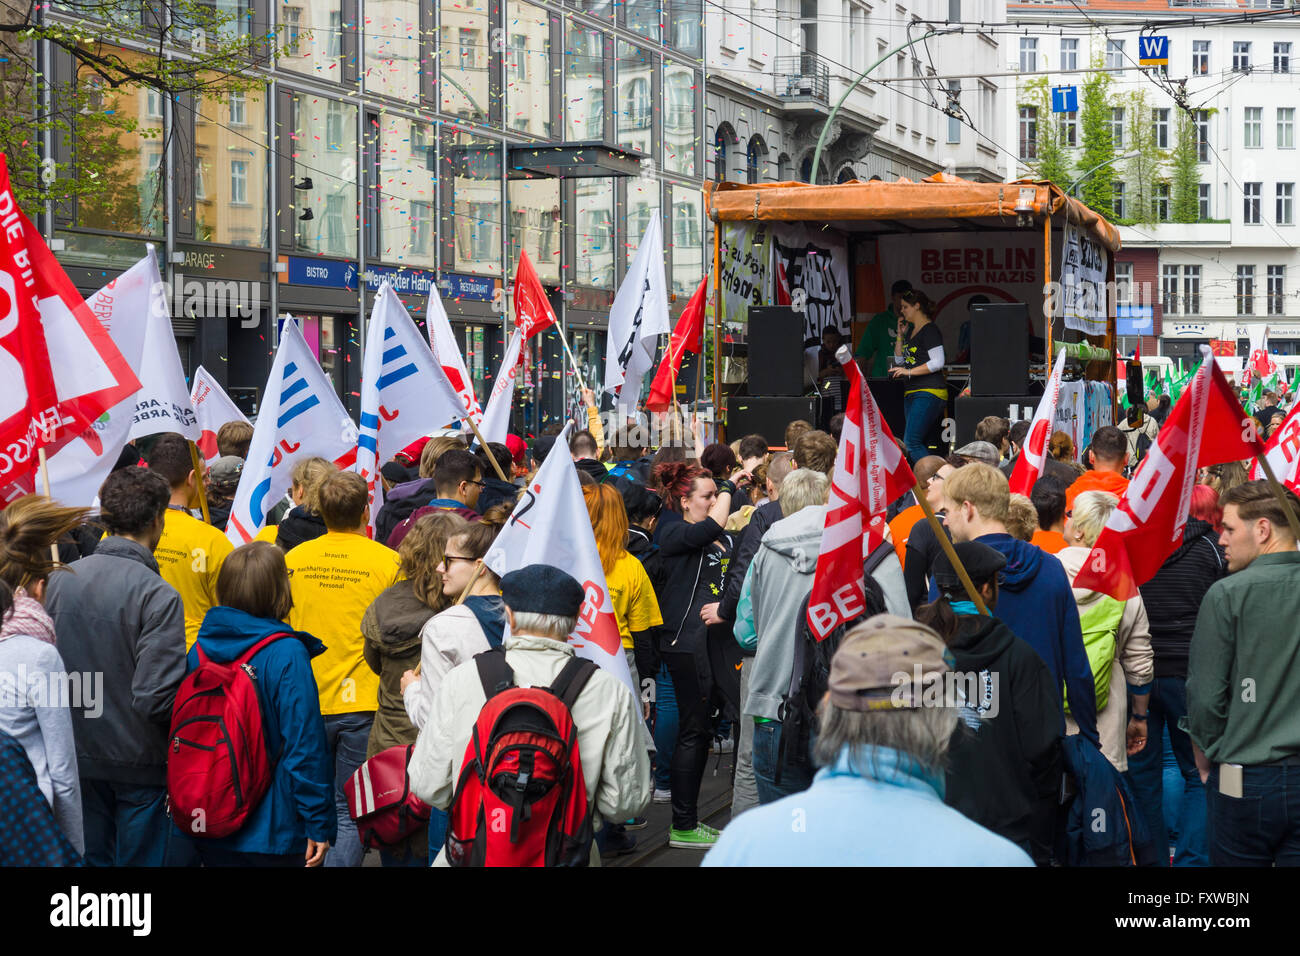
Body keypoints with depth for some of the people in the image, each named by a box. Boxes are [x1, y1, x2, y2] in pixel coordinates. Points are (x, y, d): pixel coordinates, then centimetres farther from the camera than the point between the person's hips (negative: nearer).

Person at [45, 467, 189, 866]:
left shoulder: (59, 581, -2)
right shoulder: (158, 596, -20)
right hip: (141, 761, -5)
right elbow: (156, 696, -23)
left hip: (78, 755, 5)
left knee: (92, 859, 17)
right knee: (145, 860, 7)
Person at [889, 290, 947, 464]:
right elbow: (899, 360, 26)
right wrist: (901, 335, 16)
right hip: (912, 394, 10)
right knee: (917, 443, 5)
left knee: (911, 443, -19)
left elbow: (938, 362, -17)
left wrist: (909, 371, -19)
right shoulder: (911, 331, 20)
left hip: (929, 393, -10)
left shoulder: (930, 330, -8)